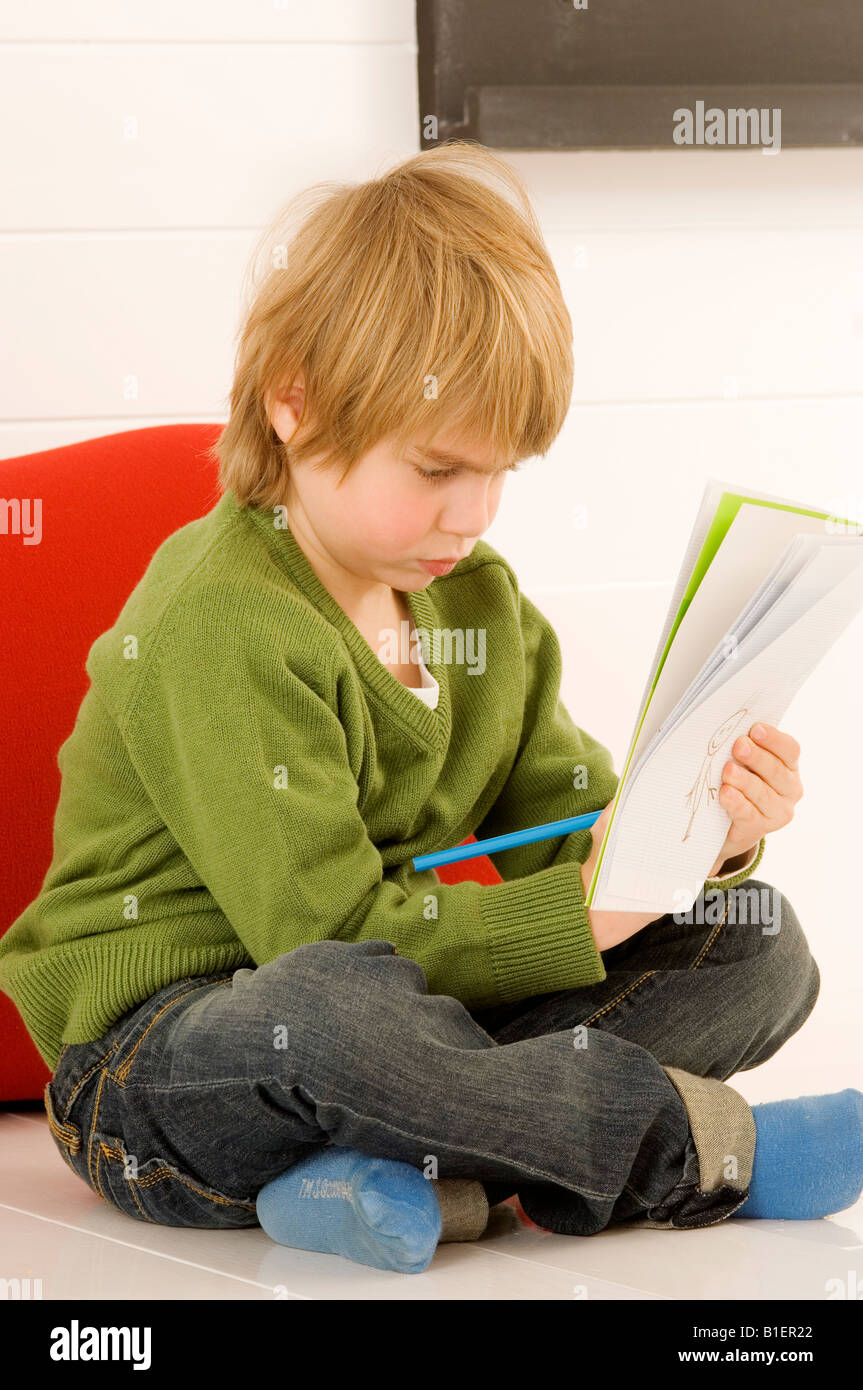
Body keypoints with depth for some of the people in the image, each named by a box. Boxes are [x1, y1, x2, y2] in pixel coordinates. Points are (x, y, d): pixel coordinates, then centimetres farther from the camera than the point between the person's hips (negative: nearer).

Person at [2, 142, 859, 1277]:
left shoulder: (482, 602, 9)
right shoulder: (215, 629, -18)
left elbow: (565, 831, 11)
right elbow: (331, 935, -23)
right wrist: (580, 915, -26)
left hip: (431, 1010, 8)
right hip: (162, 1047, -8)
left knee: (758, 946, -3)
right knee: (338, 1010, -44)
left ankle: (435, 1171, -26)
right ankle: (706, 1147, -25)